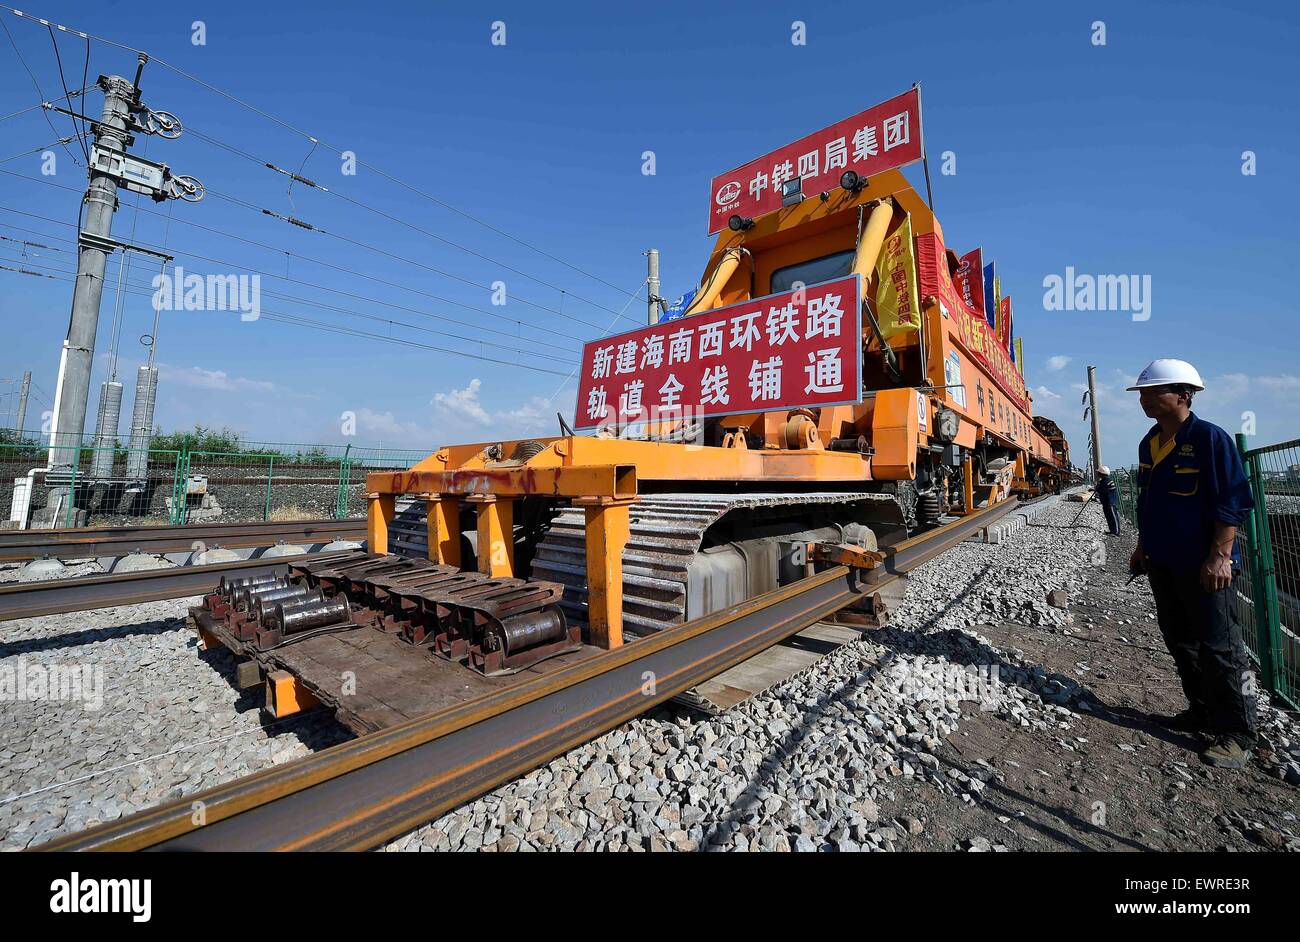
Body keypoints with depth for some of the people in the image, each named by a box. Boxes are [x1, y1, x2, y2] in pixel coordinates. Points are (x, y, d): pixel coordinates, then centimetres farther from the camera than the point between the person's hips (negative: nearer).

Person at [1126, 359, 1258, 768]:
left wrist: (1219, 555, -19)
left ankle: (1236, 733, 12)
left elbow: (1235, 501, -15)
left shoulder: (1209, 438, -12)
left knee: (1218, 647, 0)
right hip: (1163, 564, 8)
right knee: (1180, 642, 16)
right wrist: (1143, 546, 19)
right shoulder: (1149, 443, 10)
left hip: (1202, 565, -8)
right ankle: (1203, 711, 30)